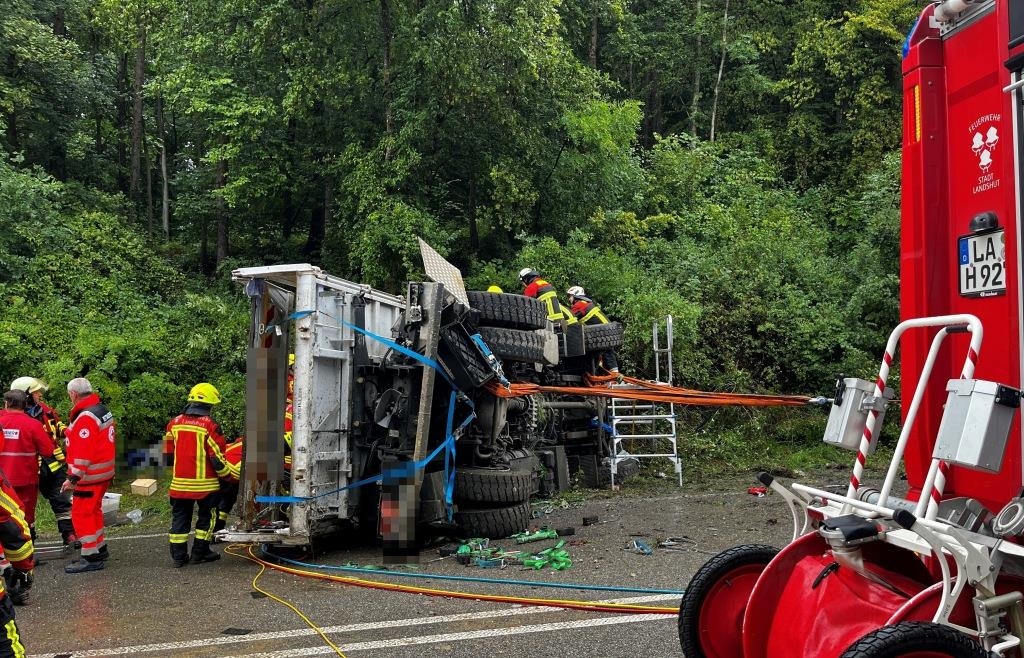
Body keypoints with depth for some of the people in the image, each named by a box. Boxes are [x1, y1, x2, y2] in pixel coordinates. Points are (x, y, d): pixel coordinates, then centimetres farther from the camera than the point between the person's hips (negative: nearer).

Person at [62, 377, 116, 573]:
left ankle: (91, 558, 0)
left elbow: (83, 452, -24)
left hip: (90, 475, -10)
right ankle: (100, 549, 30)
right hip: (104, 472, 10)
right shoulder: (102, 410, 10)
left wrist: (73, 477, -22)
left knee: (81, 514, -3)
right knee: (93, 511, 20)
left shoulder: (86, 417, -20)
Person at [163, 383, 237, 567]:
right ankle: (199, 552, 16)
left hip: (180, 483, 4)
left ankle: (178, 556, 14)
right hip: (204, 484, -4)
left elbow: (168, 454, 11)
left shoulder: (174, 423, 3)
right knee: (206, 517, 12)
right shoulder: (210, 425, -13)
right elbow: (217, 457, -13)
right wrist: (228, 475, 1)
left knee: (180, 518, 13)